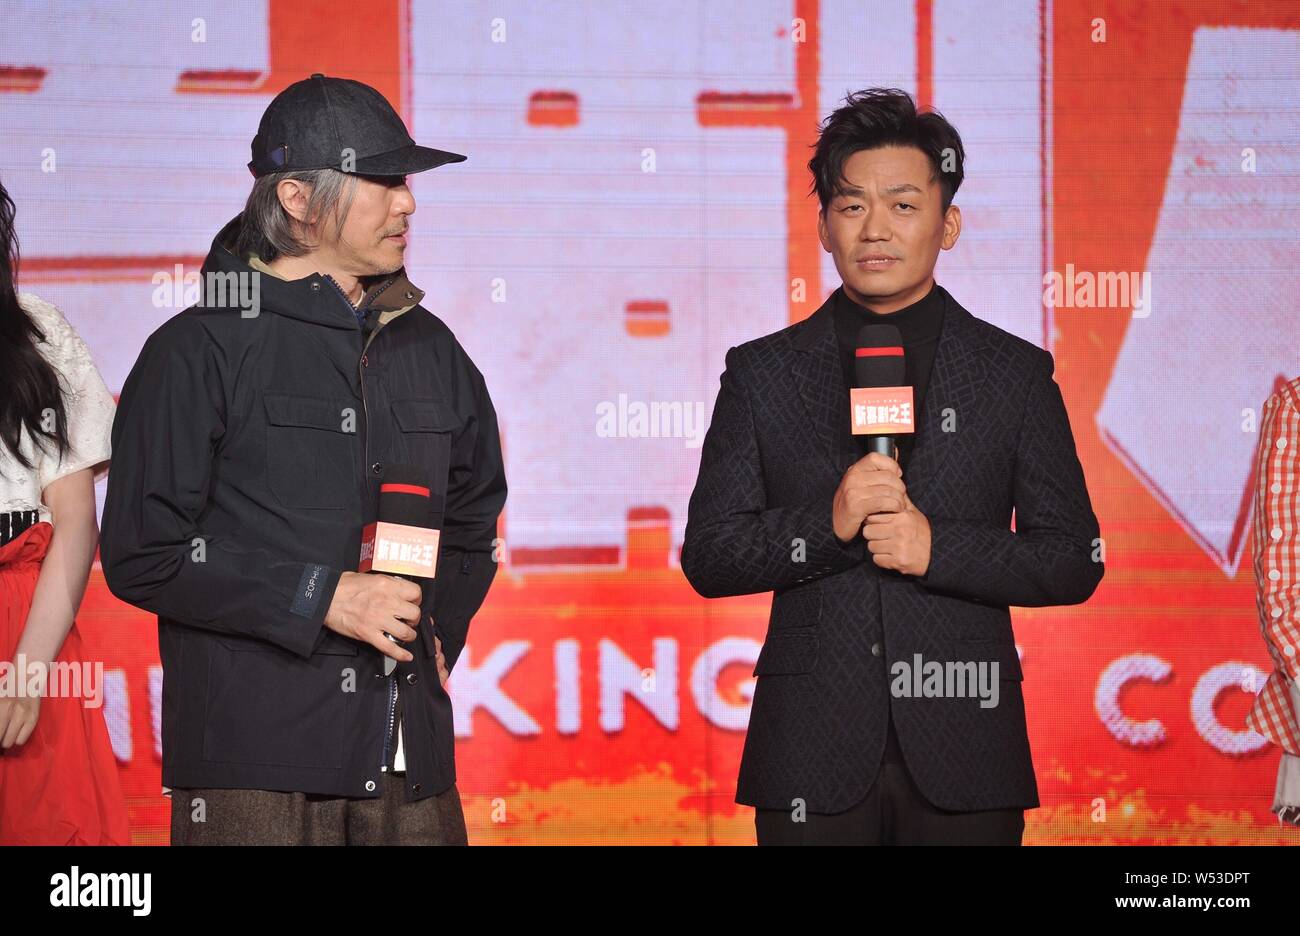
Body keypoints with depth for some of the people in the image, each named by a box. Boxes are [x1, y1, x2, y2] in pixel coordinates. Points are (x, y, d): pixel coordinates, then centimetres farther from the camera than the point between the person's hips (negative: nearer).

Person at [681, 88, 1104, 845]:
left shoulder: (1016, 374, 5)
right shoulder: (762, 374, 6)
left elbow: (1074, 561, 2)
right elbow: (708, 556, 2)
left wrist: (938, 548, -13)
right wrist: (828, 523, -14)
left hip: (962, 754, 0)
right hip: (812, 758, 0)